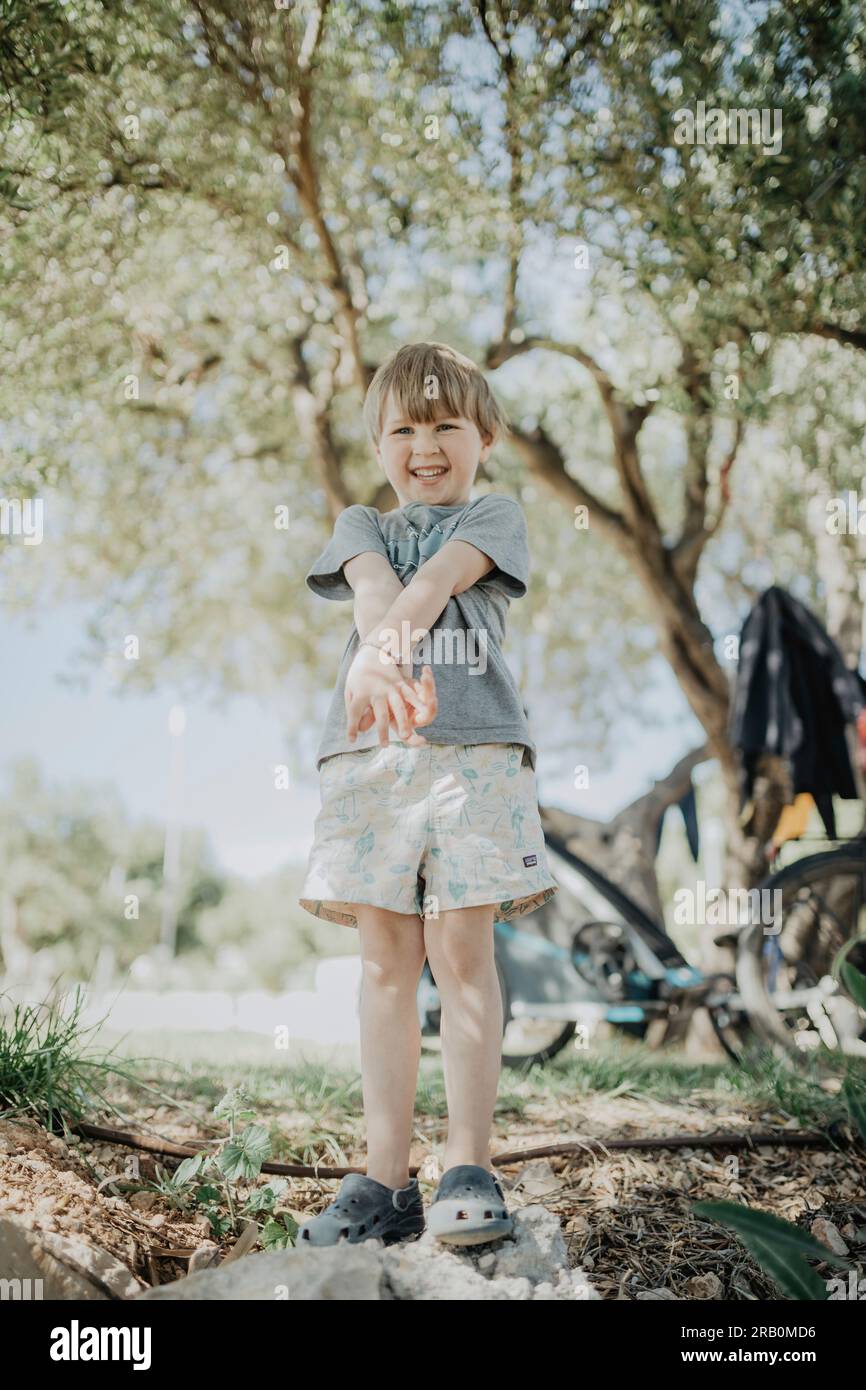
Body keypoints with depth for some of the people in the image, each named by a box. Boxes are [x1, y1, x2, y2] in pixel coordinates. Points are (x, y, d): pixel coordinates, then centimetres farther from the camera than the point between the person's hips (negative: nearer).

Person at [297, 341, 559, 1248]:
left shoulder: (495, 517, 15)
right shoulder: (362, 526, 21)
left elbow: (440, 578, -8)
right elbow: (373, 591, -4)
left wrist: (376, 651, -29)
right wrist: (383, 666, -28)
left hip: (475, 747, -2)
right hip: (369, 752, 2)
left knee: (462, 953, -7)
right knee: (385, 960, 1)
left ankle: (469, 1171, -1)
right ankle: (385, 1182, 5)